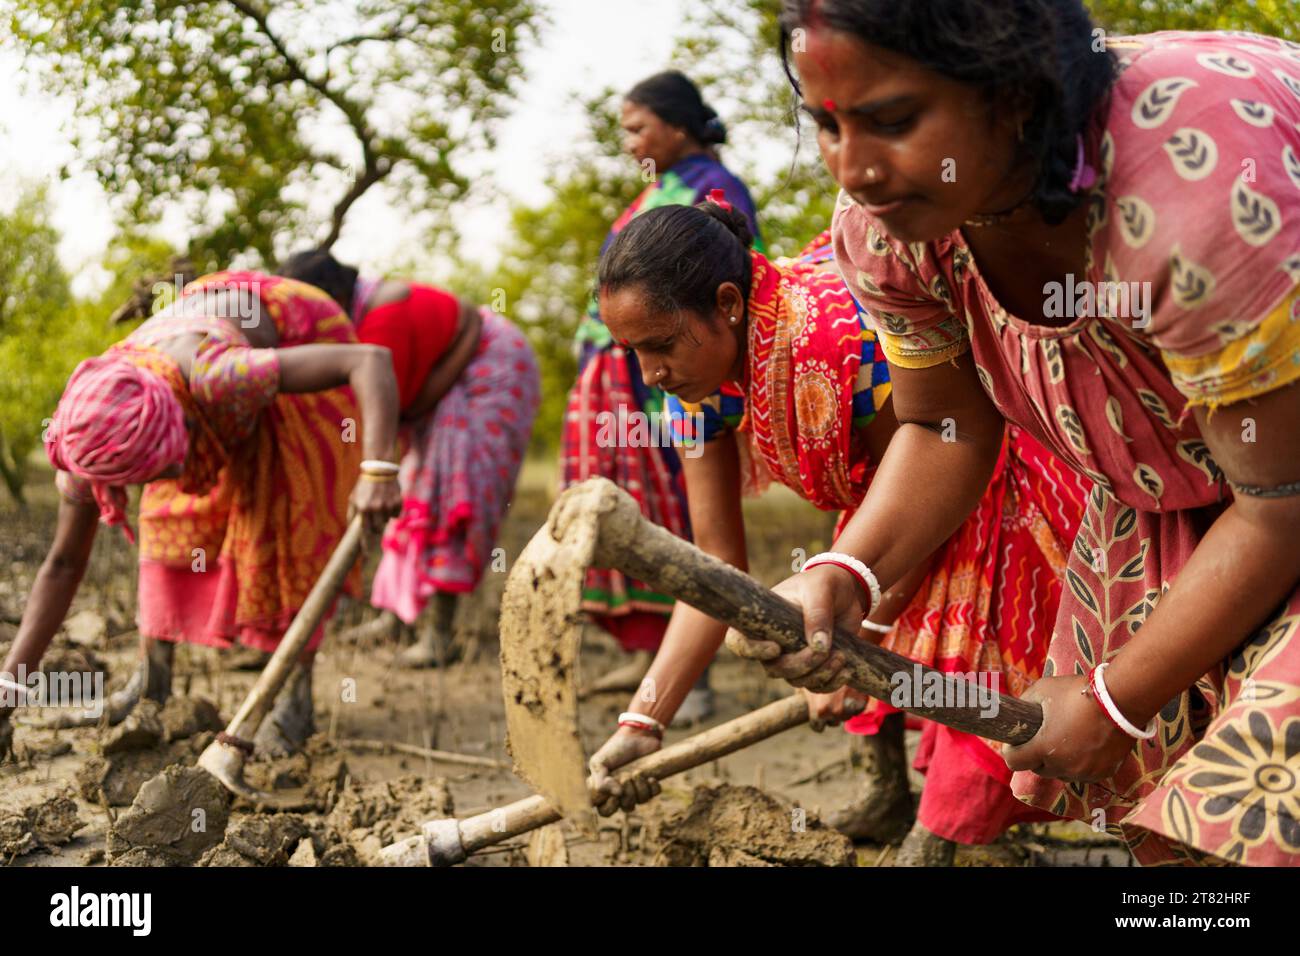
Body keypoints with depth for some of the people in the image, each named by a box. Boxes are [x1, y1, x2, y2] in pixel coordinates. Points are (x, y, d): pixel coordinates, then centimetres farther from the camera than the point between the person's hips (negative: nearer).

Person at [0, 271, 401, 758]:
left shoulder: (213, 378, -45)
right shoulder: (92, 433, -26)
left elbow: (372, 360, -48)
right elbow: (63, 563, -16)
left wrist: (378, 471, -62)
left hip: (301, 337, -5)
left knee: (290, 519, -10)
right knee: (176, 515, 0)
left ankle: (297, 695, -1)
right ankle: (152, 679, 10)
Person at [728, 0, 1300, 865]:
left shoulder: (1193, 186, -38)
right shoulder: (885, 220, -18)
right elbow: (945, 432, -3)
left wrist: (1111, 702, -20)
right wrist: (839, 579, -22)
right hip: (1166, 499, 6)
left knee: (1227, 828, -13)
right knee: (1157, 821, 6)